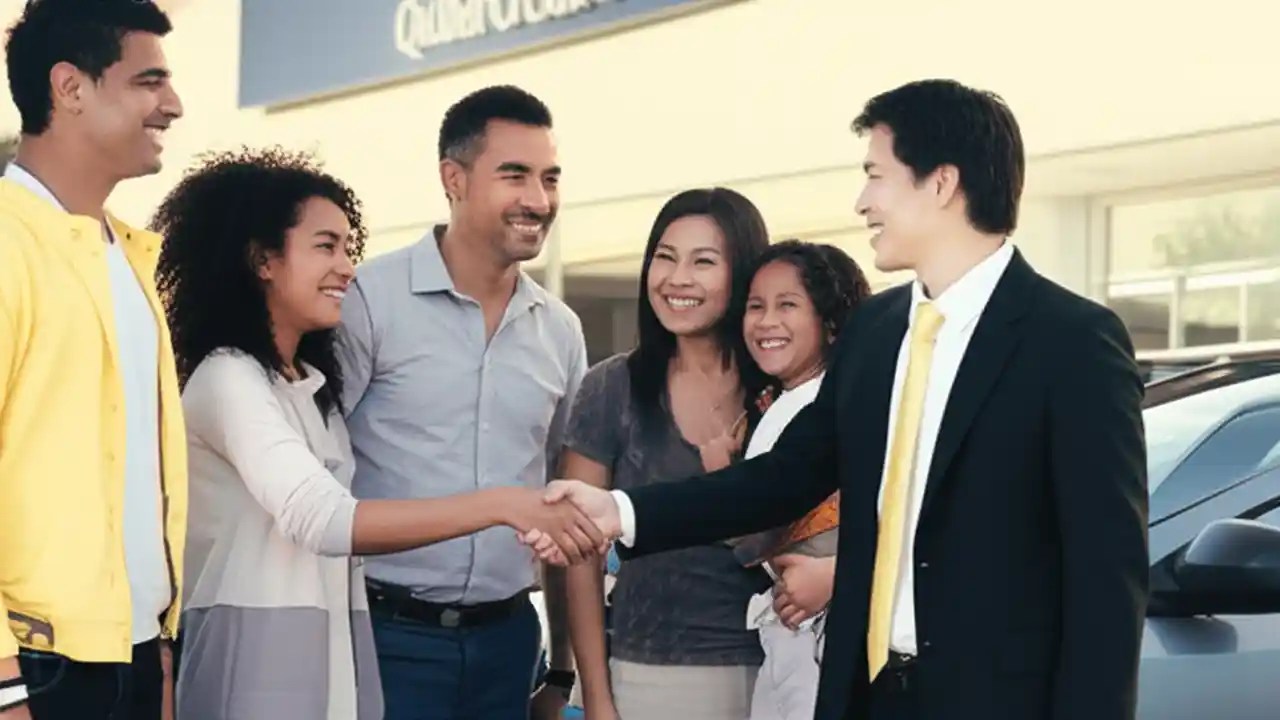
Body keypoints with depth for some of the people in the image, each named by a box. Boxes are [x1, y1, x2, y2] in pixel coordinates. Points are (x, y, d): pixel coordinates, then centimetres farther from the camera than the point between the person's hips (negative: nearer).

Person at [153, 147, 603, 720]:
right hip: (255, 654, -8)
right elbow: (320, 521, -25)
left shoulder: (313, 385, 18)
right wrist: (500, 506, -29)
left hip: (328, 651, 8)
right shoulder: (226, 379, -12)